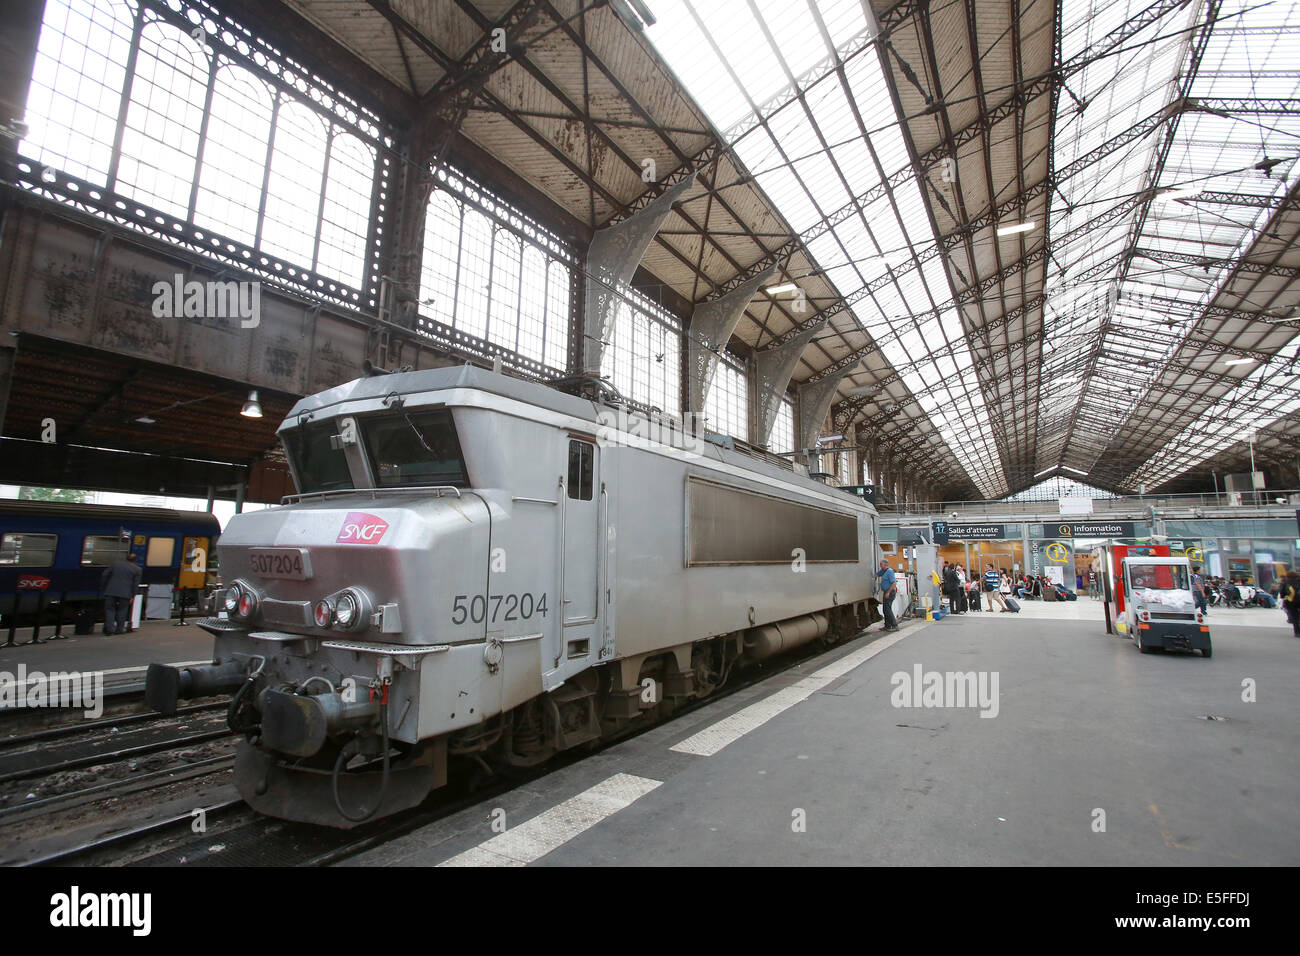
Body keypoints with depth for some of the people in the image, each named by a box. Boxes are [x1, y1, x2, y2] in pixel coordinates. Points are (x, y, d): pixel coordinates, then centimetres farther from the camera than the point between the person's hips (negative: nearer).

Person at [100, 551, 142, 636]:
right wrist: (132, 596, 6)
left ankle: (109, 629, 0)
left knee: (110, 609, 9)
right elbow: (135, 584, 2)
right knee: (122, 610, 11)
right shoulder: (137, 569, 4)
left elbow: (104, 575, 10)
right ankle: (120, 629, 12)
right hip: (125, 593, -1)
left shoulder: (115, 563, 11)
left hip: (111, 591, 1)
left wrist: (103, 587, 20)